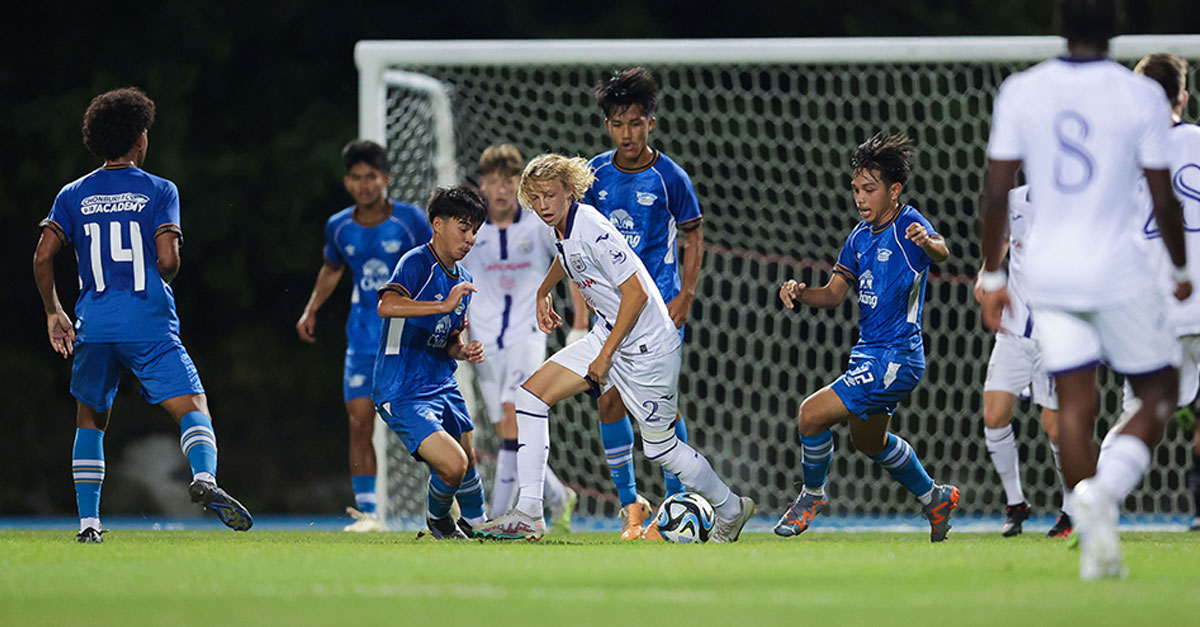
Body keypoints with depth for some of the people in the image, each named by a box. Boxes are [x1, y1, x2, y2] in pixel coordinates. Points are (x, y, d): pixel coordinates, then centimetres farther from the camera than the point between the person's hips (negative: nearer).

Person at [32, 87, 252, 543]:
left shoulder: (73, 196, 9)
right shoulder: (159, 191, 1)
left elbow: (42, 257, 2)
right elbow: (167, 260, -9)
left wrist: (54, 313, 13)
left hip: (94, 327, 3)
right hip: (150, 326, -3)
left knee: (90, 420, 18)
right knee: (193, 408, -7)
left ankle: (88, 522, 11)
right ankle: (204, 477, -37)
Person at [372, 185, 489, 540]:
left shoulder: (462, 280, 12)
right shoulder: (416, 263, -16)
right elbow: (386, 306, -35)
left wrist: (462, 351, 0)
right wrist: (445, 305, -39)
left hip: (443, 387, 9)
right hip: (404, 394, -9)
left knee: (468, 459, 22)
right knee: (453, 465, -19)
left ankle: (475, 522, 49)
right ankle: (438, 518, 12)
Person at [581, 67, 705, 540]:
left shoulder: (670, 177, -8)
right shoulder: (595, 174, 1)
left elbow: (693, 234, 2)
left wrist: (686, 295, -6)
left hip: (661, 304, -4)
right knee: (610, 400, -3)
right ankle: (631, 505, 11)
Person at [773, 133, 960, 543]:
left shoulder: (908, 225, -16)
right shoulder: (861, 236, 9)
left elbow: (941, 254, -37)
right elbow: (834, 294, 10)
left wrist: (929, 243, -61)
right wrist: (799, 293, -10)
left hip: (895, 359, -10)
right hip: (869, 353, 10)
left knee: (813, 413, -15)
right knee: (868, 440, 27)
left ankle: (812, 495, 8)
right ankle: (934, 498, 44)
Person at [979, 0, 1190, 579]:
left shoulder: (1020, 92, 0)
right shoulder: (1141, 97, -8)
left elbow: (996, 193, 0)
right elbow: (1163, 200, -5)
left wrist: (992, 275, 10)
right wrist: (1181, 270, 11)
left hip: (1049, 272, 3)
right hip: (1119, 272, -3)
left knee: (1075, 407, 7)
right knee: (1158, 394, 12)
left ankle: (1096, 542, -3)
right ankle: (1104, 491, -14)